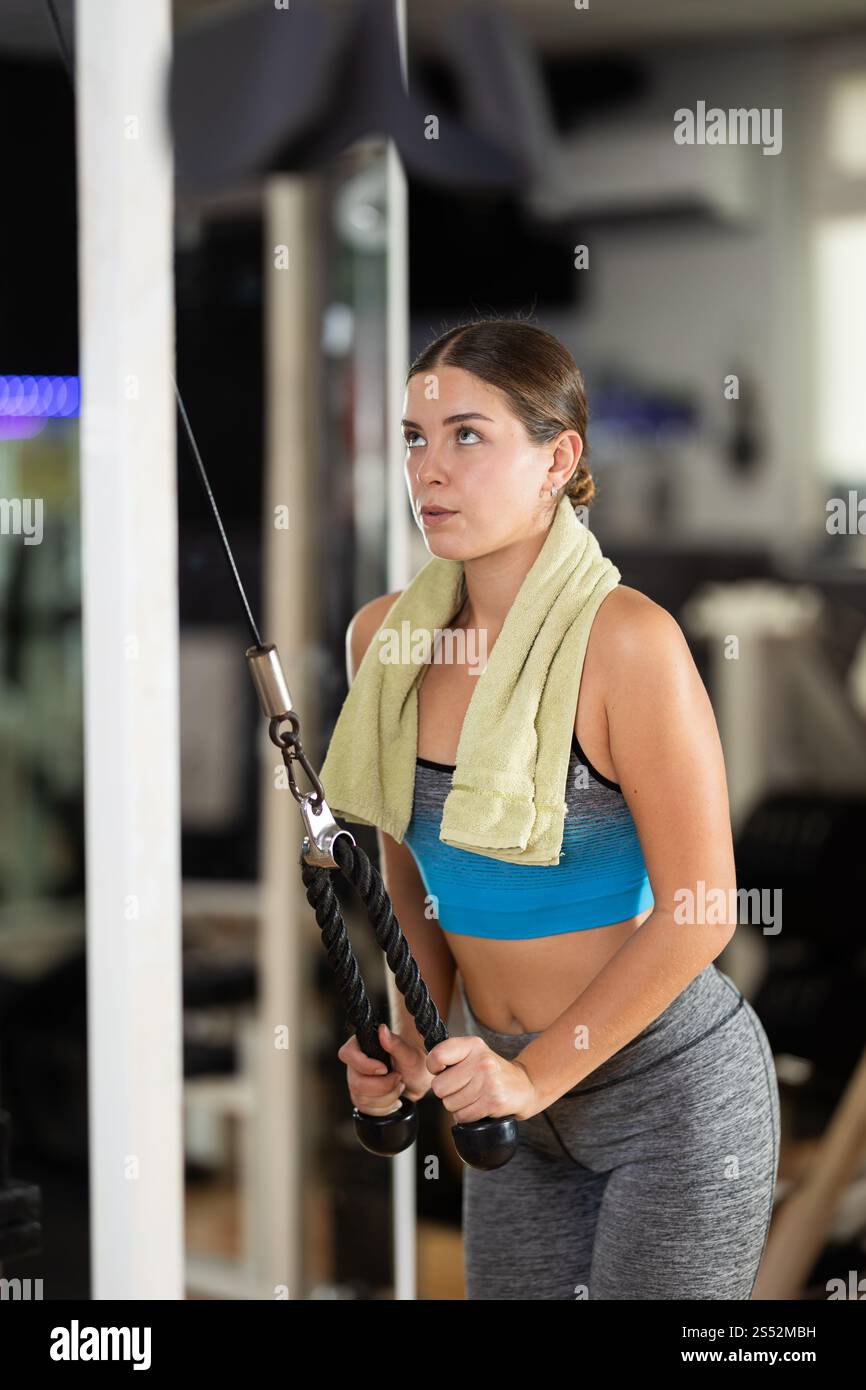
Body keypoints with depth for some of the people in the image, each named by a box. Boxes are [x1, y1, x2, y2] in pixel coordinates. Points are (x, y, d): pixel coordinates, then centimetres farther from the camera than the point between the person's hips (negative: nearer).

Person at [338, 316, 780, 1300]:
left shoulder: (627, 640, -21)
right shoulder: (383, 637, -3)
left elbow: (700, 911, -18)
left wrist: (536, 1073, -16)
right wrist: (411, 1043, -3)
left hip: (674, 1087, -6)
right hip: (520, 1106, 6)